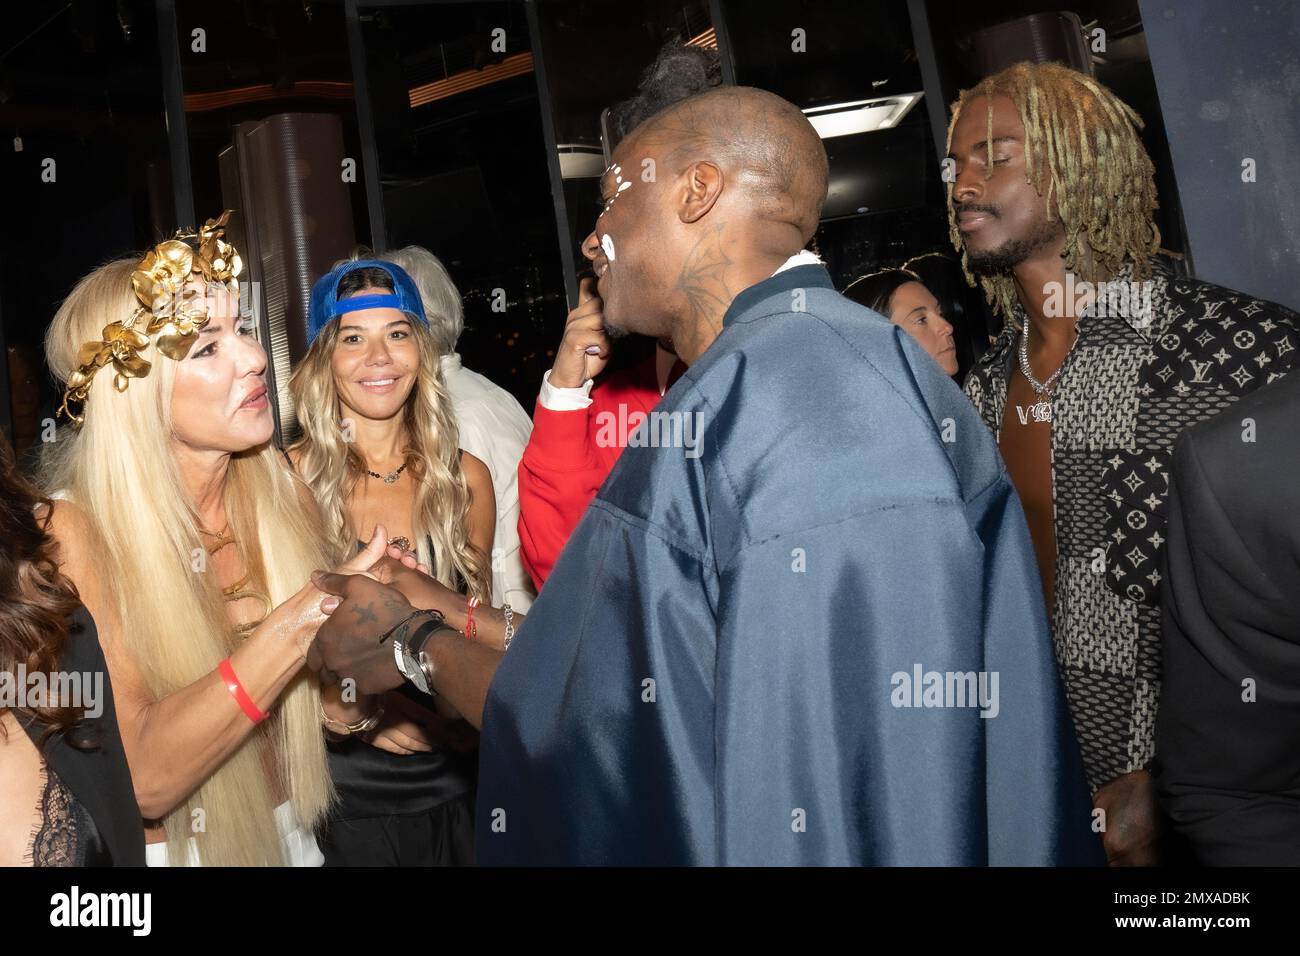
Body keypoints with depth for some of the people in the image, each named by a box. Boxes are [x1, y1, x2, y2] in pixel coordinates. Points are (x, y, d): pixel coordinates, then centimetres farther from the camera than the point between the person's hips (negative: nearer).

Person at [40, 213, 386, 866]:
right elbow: (144, 778, -25)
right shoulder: (73, 536, -17)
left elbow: (335, 702, -1)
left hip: (293, 835, 5)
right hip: (166, 850, -4)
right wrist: (299, 623, -31)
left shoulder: (284, 500, -5)